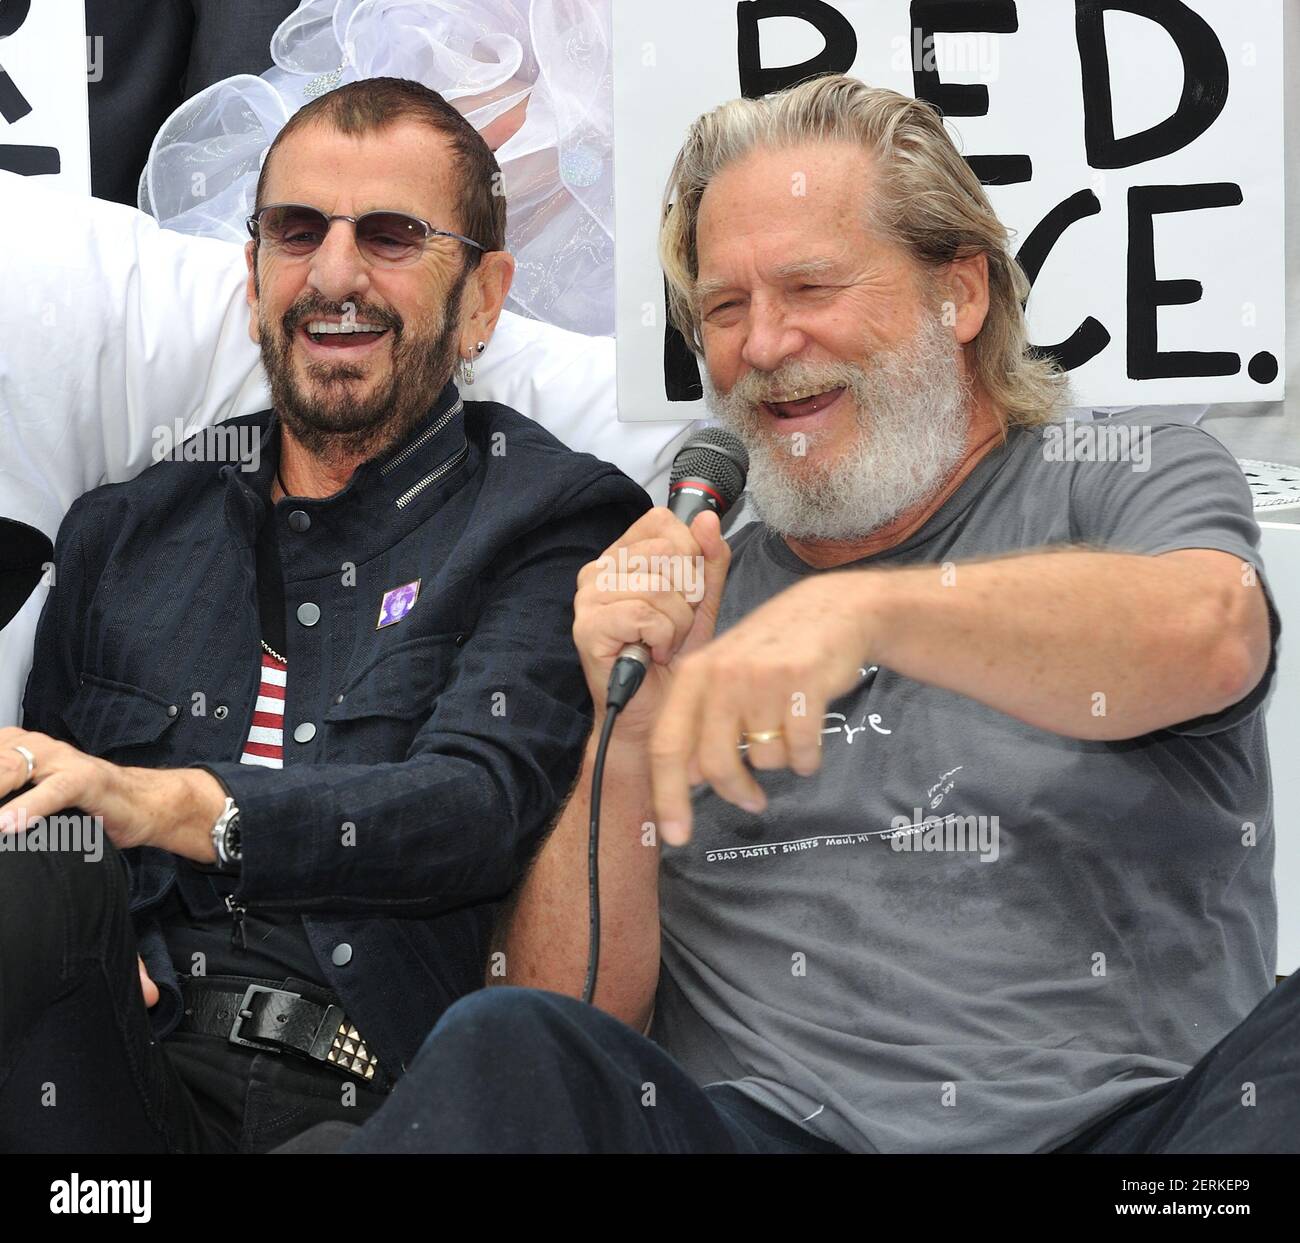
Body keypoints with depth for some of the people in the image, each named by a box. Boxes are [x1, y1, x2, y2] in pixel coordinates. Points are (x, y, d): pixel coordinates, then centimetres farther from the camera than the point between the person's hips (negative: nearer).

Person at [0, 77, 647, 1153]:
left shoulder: (558, 520, 7)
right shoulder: (127, 530, 21)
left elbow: (480, 804, -10)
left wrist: (165, 804, -25)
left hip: (373, 1102, 0)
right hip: (109, 1083, 1)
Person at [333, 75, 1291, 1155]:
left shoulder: (1133, 486, 10)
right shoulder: (682, 599, 15)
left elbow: (1207, 638, -17)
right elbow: (564, 1009, 10)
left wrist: (868, 608, -32)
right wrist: (627, 738, -7)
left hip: (1129, 1116, 0)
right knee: (506, 1055, -26)